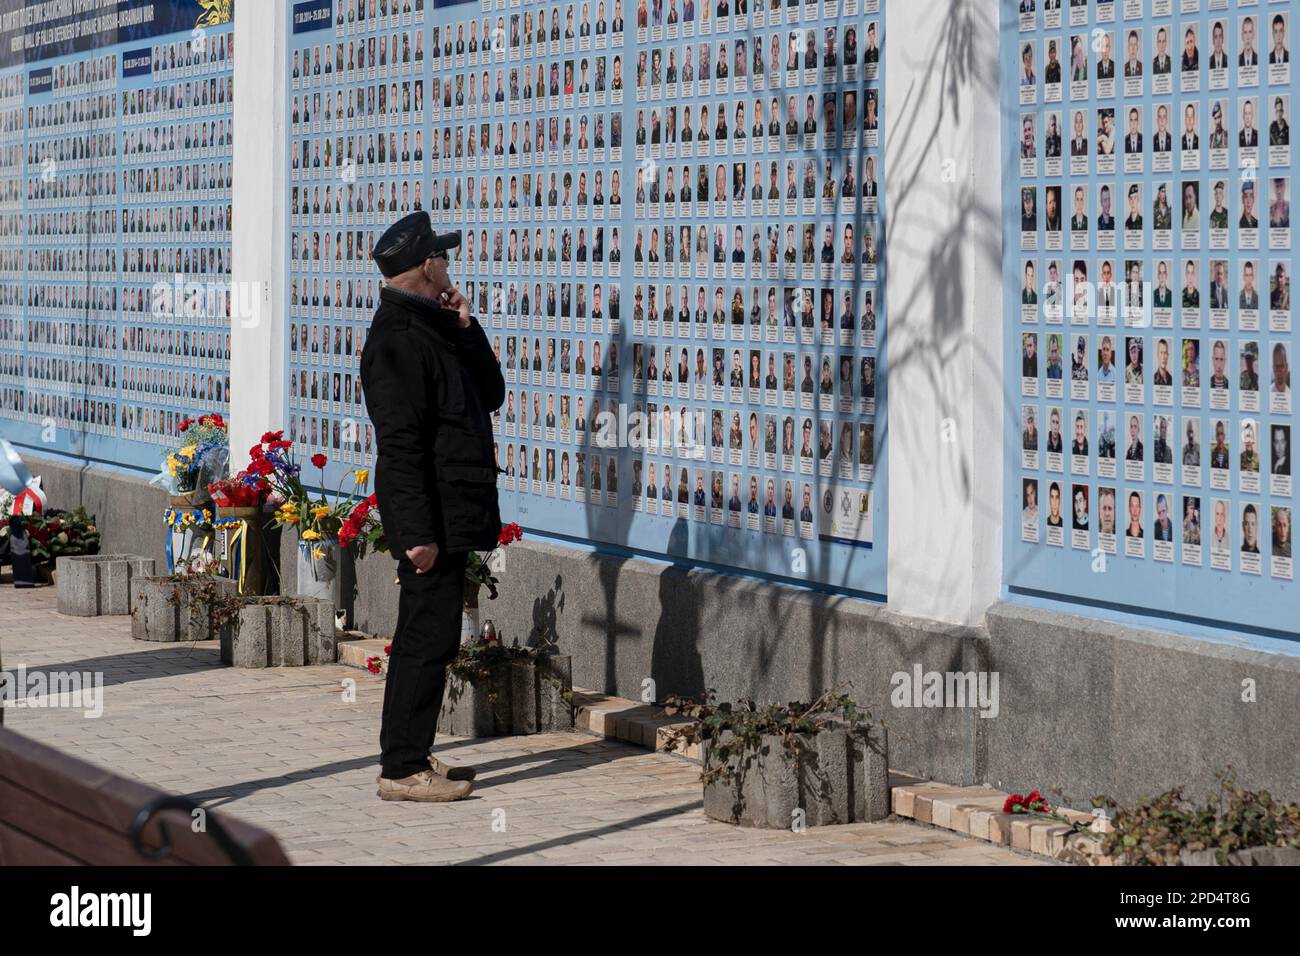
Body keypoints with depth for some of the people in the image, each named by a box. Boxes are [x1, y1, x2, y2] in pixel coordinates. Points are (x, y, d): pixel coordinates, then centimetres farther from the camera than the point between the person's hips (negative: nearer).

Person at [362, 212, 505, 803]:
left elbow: (490, 395, 17)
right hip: (432, 518, -10)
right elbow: (400, 444, -22)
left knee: (428, 638, 15)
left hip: (452, 515, 10)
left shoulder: (431, 329, 16)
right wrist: (418, 532, -24)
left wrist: (466, 328, 5)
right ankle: (402, 770, -3)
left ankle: (413, 754, 22)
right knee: (428, 639, -7)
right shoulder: (398, 338, -16)